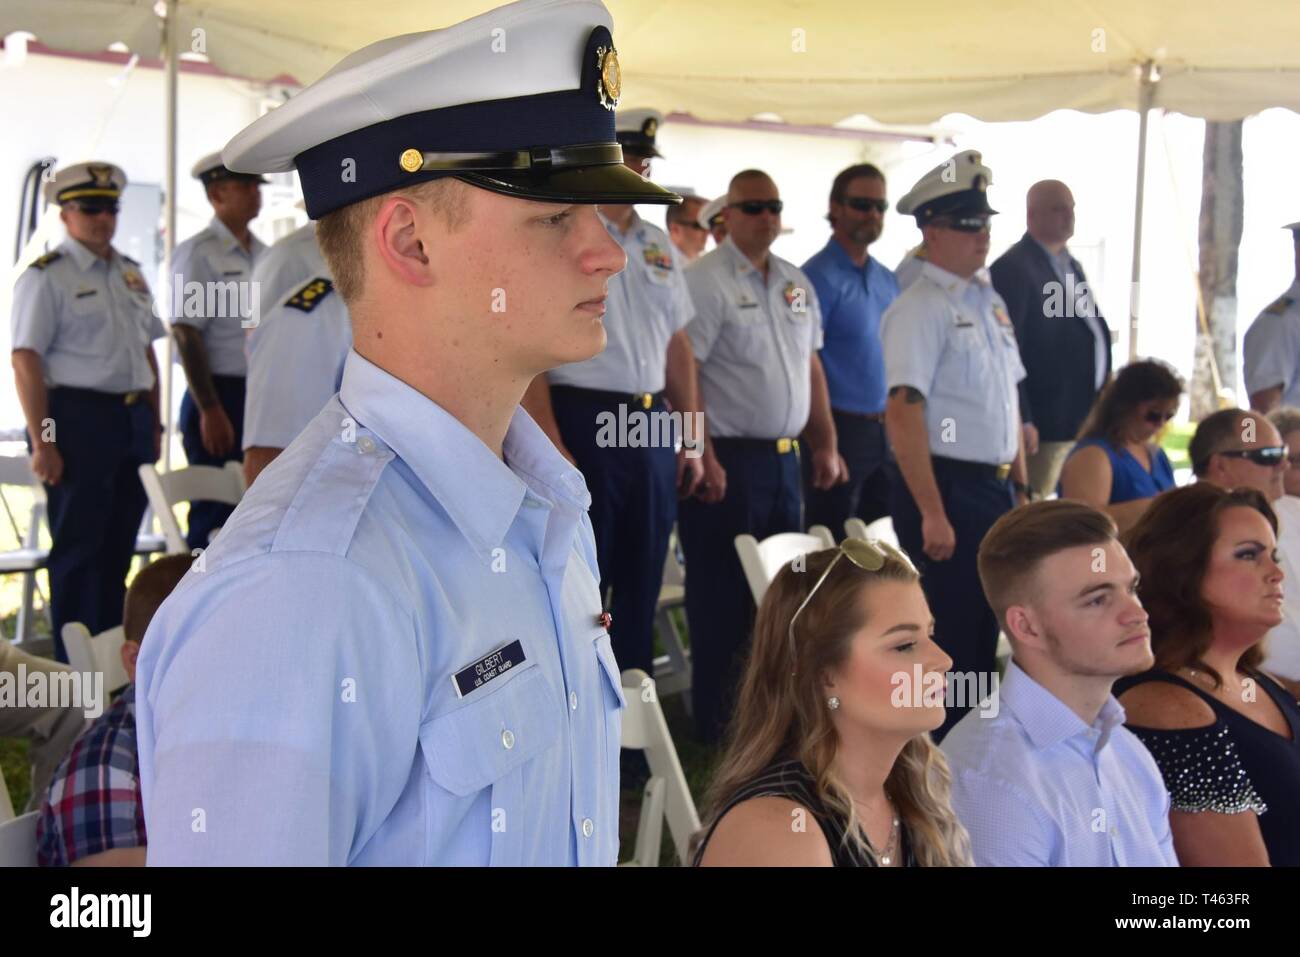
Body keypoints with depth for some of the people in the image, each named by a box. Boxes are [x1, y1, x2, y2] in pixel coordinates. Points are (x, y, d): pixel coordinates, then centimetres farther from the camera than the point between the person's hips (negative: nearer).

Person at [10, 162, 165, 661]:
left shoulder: (130, 274, 15)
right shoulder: (46, 277, -7)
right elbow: (26, 361, -12)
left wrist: (154, 423, 15)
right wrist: (42, 441, -17)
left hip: (132, 421, 7)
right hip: (77, 419, -7)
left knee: (119, 545, 12)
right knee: (78, 548, -1)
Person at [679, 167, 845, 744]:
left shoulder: (796, 283, 13)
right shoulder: (705, 281, -11)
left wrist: (825, 445, 14)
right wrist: (704, 459, -21)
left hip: (784, 457, 8)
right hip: (728, 460, -7)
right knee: (722, 598, 1)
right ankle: (718, 727, 12)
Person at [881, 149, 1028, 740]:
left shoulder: (990, 303, 13)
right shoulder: (919, 310, -13)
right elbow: (903, 413, -20)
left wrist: (1020, 487, 15)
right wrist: (932, 514, -22)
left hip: (997, 488, 8)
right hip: (946, 488, -8)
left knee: (984, 629, 15)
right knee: (948, 636, -1)